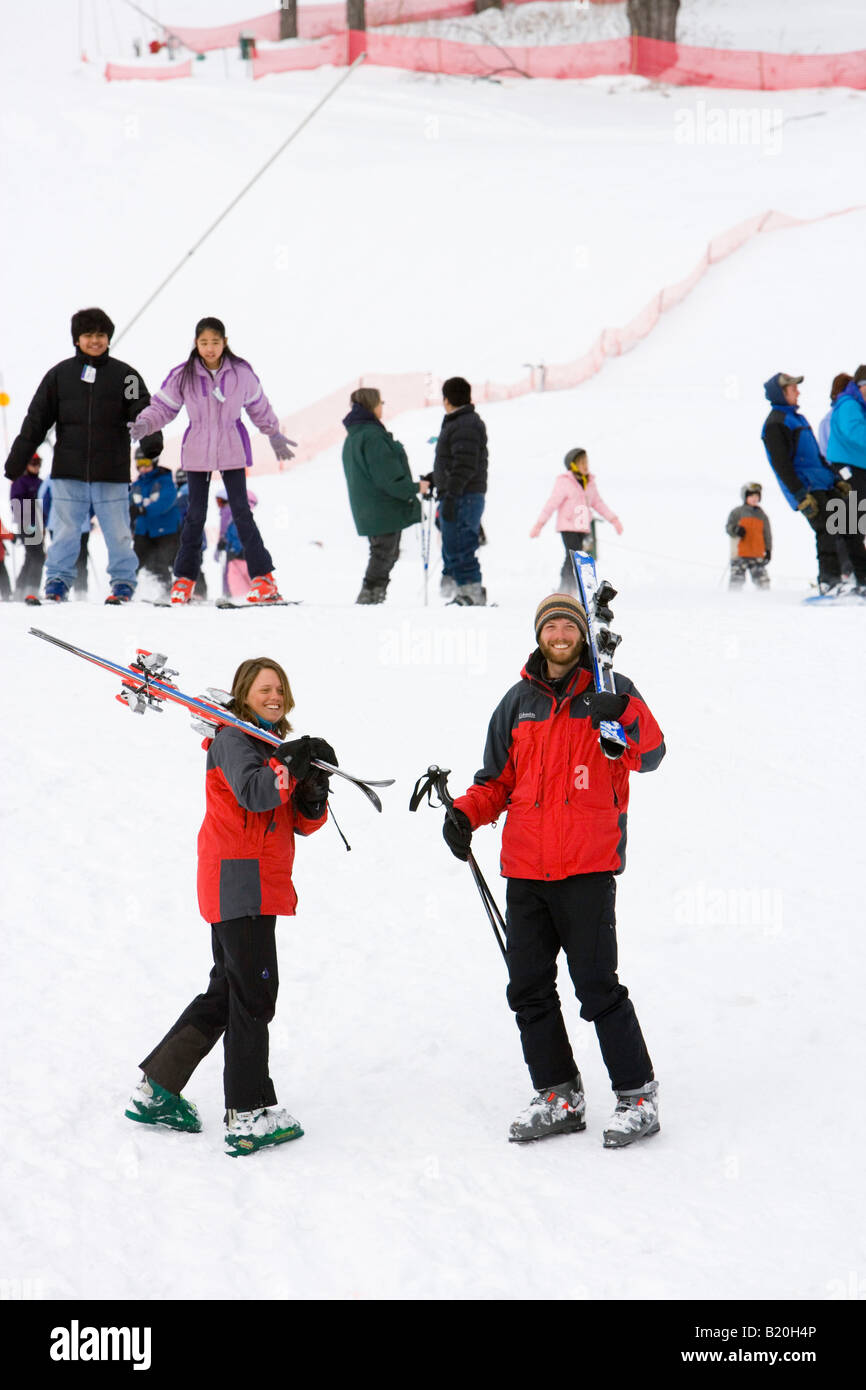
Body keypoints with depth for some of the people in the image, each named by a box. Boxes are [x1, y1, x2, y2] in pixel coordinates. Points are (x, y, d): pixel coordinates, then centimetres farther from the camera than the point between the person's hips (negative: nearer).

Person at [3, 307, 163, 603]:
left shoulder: (124, 375, 5)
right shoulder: (60, 375, 7)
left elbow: (142, 410, -3)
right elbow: (37, 419, 8)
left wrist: (151, 437, -25)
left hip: (111, 473, -1)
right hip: (68, 471, 1)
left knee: (117, 531, 2)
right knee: (64, 531, 5)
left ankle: (123, 581, 15)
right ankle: (58, 580, 17)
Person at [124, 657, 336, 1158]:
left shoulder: (273, 746, 20)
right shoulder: (232, 741, -7)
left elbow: (301, 822, 13)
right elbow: (253, 793, -27)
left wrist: (314, 795, -6)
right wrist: (292, 763, -32)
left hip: (258, 886, 10)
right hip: (239, 884, -10)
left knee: (226, 992, 15)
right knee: (253, 995, -10)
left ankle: (156, 1091, 22)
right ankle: (250, 1116, -9)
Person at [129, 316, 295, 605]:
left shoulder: (241, 373, -3)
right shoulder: (183, 376, -7)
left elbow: (258, 406, 13)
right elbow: (162, 406, 1)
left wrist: (274, 435, 24)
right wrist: (144, 424, -18)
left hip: (232, 452, 0)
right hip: (197, 453, 0)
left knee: (242, 513, -3)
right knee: (195, 515, 5)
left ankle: (263, 577, 1)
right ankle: (184, 578, 15)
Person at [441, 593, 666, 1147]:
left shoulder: (611, 692, 2)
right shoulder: (519, 702, 14)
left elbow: (649, 756, -12)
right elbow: (498, 780, 21)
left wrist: (627, 713, -30)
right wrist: (466, 812, 2)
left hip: (587, 869, -5)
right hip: (525, 871, 5)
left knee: (598, 988, -8)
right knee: (529, 990, 8)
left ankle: (638, 1096, 2)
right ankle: (559, 1096, 19)